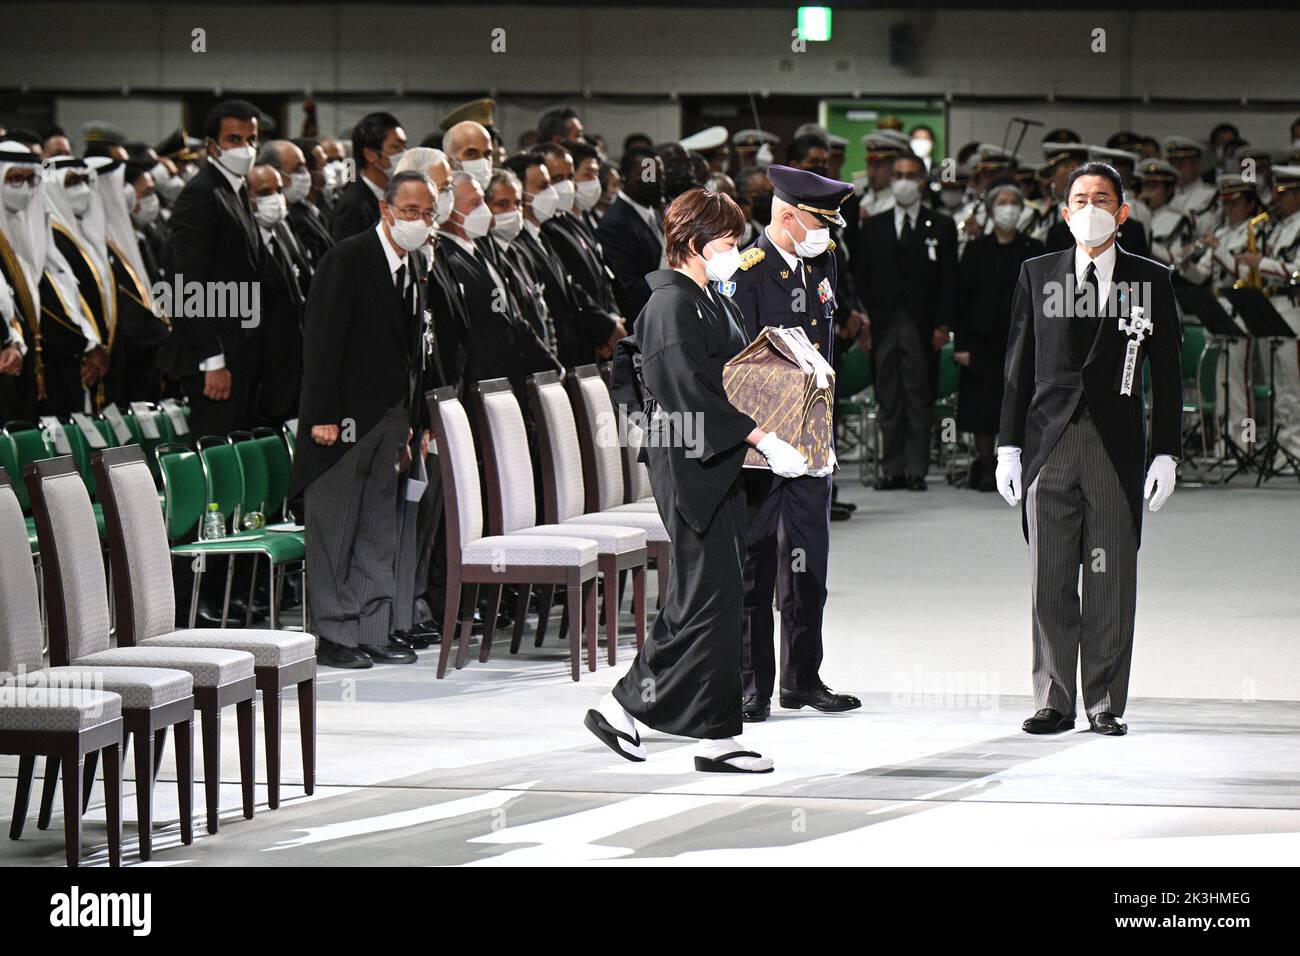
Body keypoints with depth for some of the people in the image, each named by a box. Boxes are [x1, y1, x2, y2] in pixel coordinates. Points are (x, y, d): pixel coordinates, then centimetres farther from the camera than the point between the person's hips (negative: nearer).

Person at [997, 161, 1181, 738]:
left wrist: (1166, 454, 1)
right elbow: (1019, 365, 11)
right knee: (1051, 579, 1)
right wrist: (1008, 446, 5)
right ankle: (1054, 702, 8)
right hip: (1049, 445, 1)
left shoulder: (1151, 281, 7)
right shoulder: (1037, 275, 10)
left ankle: (1106, 705, 7)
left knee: (1112, 581, 0)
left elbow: (1166, 374, 7)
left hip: (1118, 446, -1)